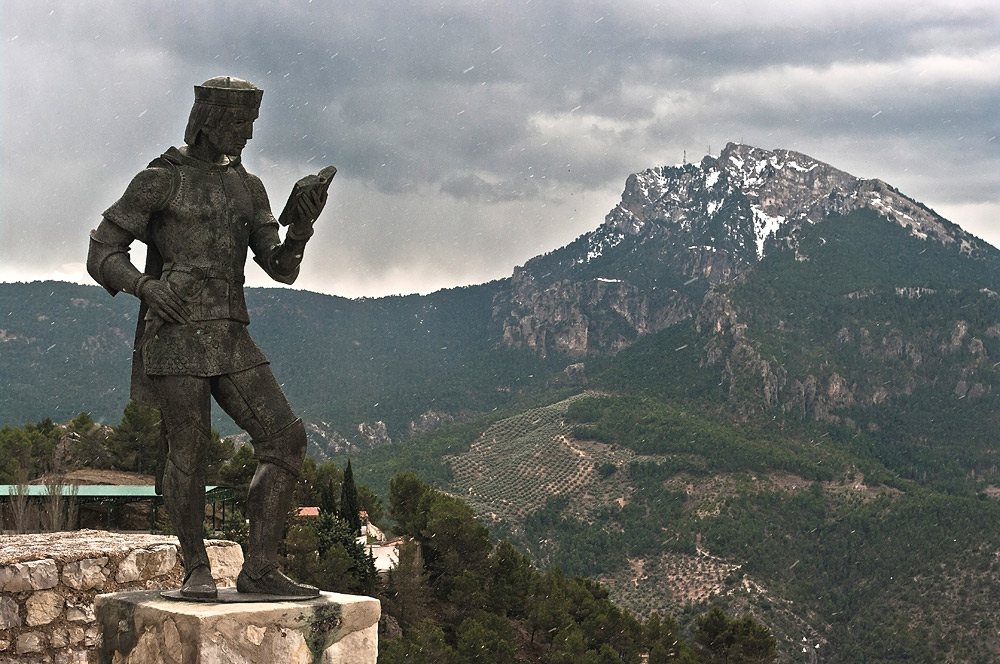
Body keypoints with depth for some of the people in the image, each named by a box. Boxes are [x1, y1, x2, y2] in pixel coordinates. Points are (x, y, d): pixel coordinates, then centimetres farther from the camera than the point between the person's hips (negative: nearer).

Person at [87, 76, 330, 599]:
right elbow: (102, 257, 0)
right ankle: (196, 569, 13)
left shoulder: (247, 188, 19)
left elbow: (281, 267, 10)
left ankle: (259, 569, 0)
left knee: (285, 440, -5)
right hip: (175, 334, -5)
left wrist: (301, 227, -11)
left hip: (229, 339, 5)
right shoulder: (158, 180, 1)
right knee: (186, 449, -7)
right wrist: (144, 285, -21)